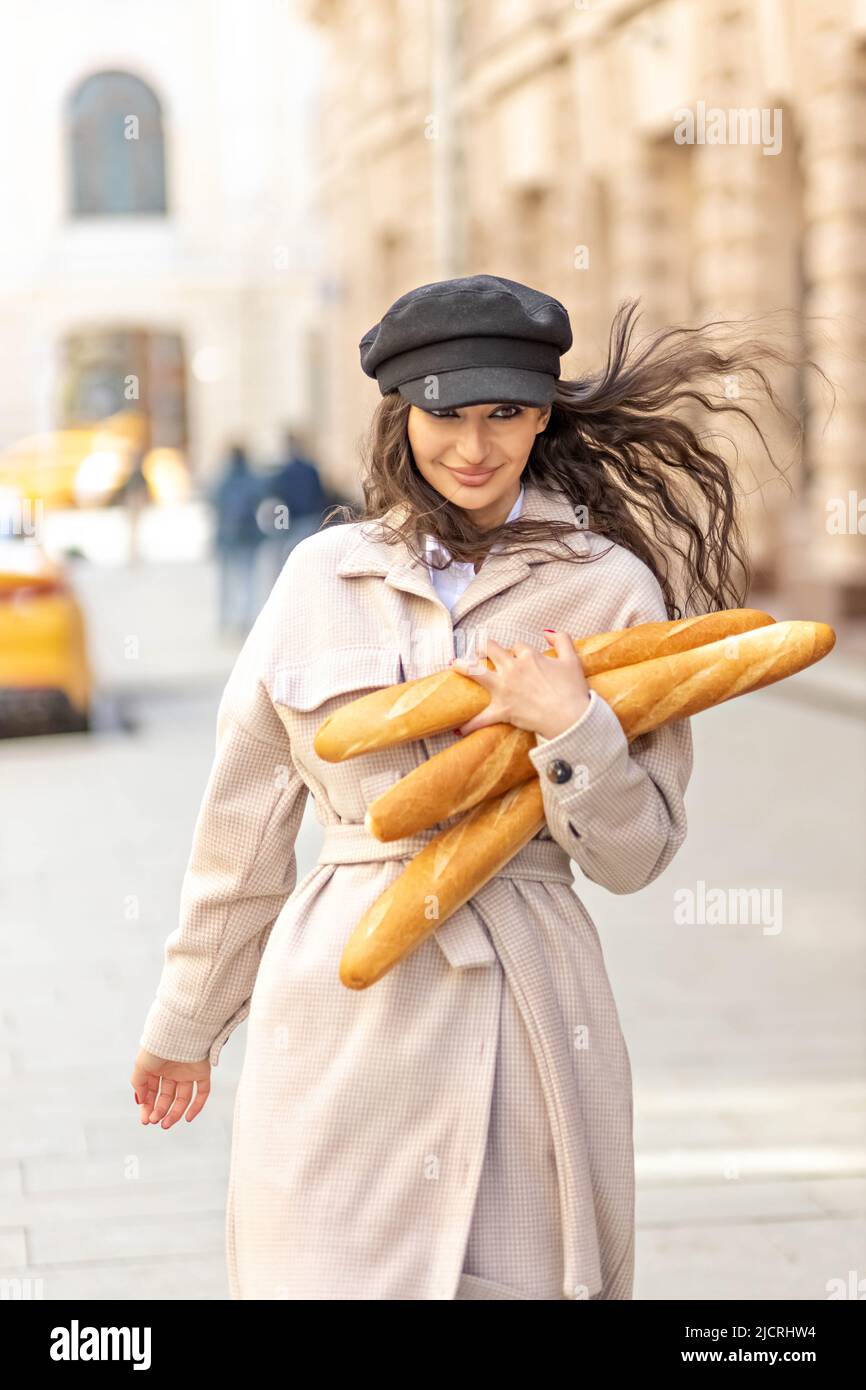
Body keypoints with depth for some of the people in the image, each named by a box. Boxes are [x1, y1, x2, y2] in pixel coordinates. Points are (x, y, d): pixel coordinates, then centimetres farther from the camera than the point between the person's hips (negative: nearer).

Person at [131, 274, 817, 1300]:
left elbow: (635, 854, 3)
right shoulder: (324, 574, 6)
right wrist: (187, 1022, 19)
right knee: (320, 1272, 0)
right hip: (336, 1017, 1)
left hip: (525, 1009, -1)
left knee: (513, 1274, 1)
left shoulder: (612, 588, 2)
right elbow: (242, 827, 13)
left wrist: (571, 730, -14)